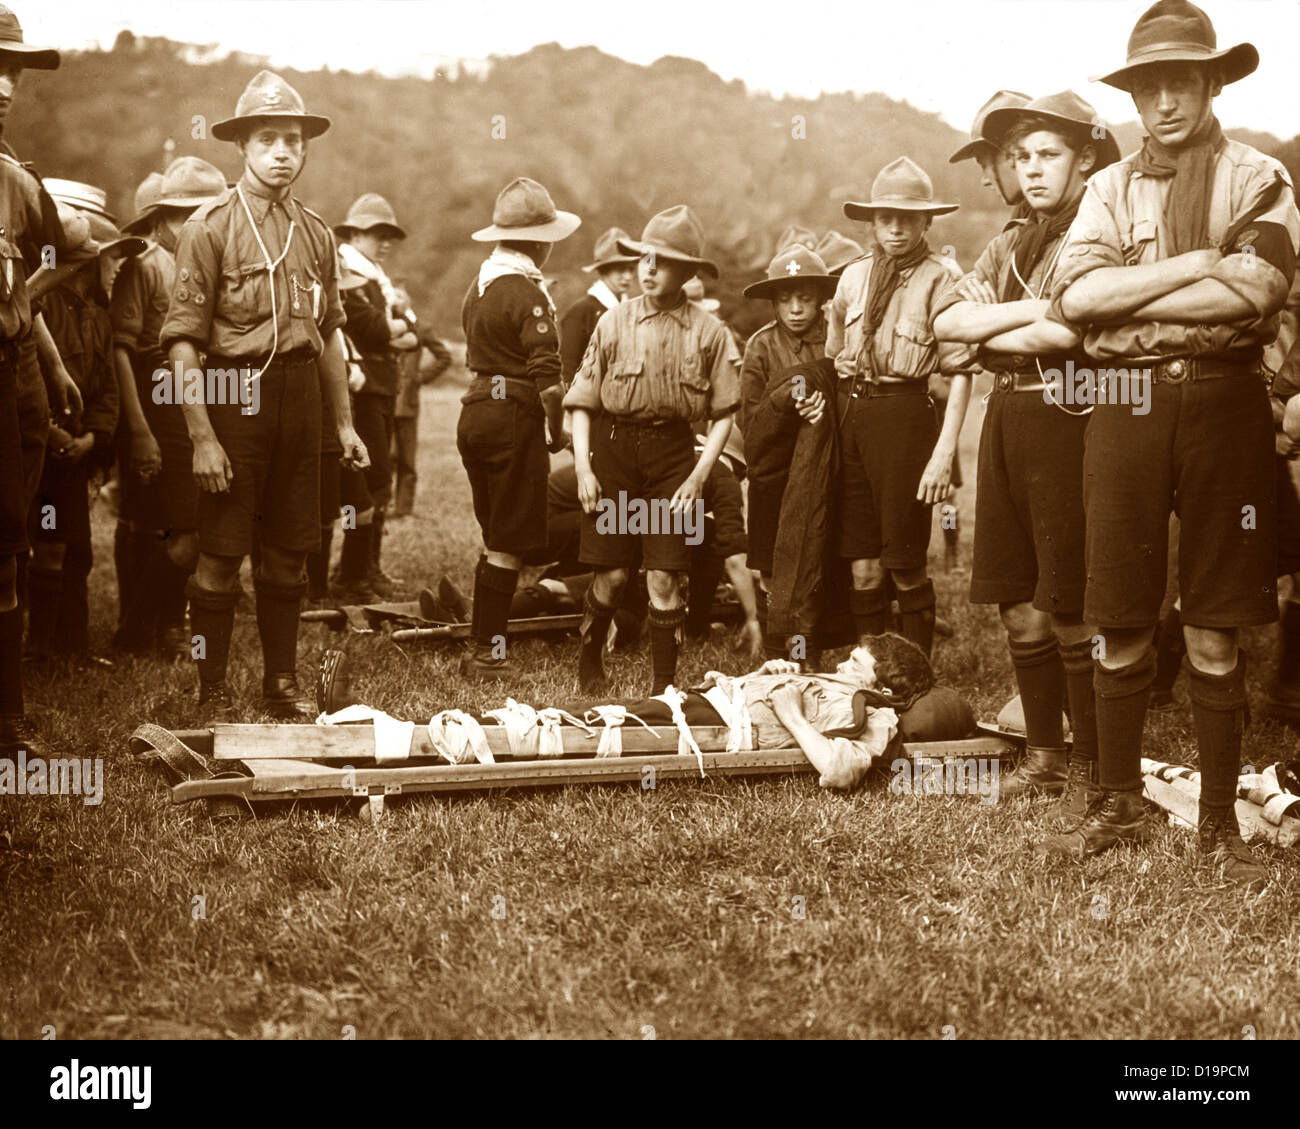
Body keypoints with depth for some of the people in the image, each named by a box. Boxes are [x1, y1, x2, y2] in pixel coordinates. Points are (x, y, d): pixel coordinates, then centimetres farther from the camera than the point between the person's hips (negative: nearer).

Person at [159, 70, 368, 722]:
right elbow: (182, 341, -10)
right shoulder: (209, 227, -6)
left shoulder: (316, 233, 12)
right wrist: (202, 436, -16)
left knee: (289, 554, 11)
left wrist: (345, 423, 15)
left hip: (299, 397, 5)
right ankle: (213, 696, 8)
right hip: (233, 395, -5)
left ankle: (282, 686, 22)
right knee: (221, 556, -1)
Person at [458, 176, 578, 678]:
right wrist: (557, 432, -8)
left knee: (496, 539, 17)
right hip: (513, 417, -9)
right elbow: (547, 377, -20)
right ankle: (486, 652, 1)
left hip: (475, 412, 9)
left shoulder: (478, 286, 13)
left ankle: (478, 648, 20)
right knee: (508, 545, -2)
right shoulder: (528, 293, -14)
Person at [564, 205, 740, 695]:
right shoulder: (614, 322, 2)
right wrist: (582, 467, -5)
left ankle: (664, 685, 10)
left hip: (673, 451, 0)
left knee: (664, 578, -2)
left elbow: (723, 414, 2)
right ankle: (589, 659, 29)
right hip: (614, 445, 0)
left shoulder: (709, 332, 0)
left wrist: (699, 475, -7)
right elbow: (583, 401, 3)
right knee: (612, 574, 3)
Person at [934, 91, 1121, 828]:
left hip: (1068, 419, -7)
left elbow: (1072, 331, -20)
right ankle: (1045, 757, 23)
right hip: (1005, 418, 7)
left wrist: (992, 335, -4)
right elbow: (948, 320, 7)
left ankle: (1092, 769, 7)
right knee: (1019, 609, 10)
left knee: (1069, 612, -5)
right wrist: (1028, 310, -8)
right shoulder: (1012, 246, 18)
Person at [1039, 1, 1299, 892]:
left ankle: (1221, 822, 13)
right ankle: (1120, 808, 19)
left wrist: (1125, 297, -10)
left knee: (1216, 634, 2)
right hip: (1126, 408, 2)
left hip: (1223, 403, -2)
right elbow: (1075, 294, -4)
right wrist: (1194, 264, -10)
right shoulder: (1111, 189, 13)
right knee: (1120, 625, 5)